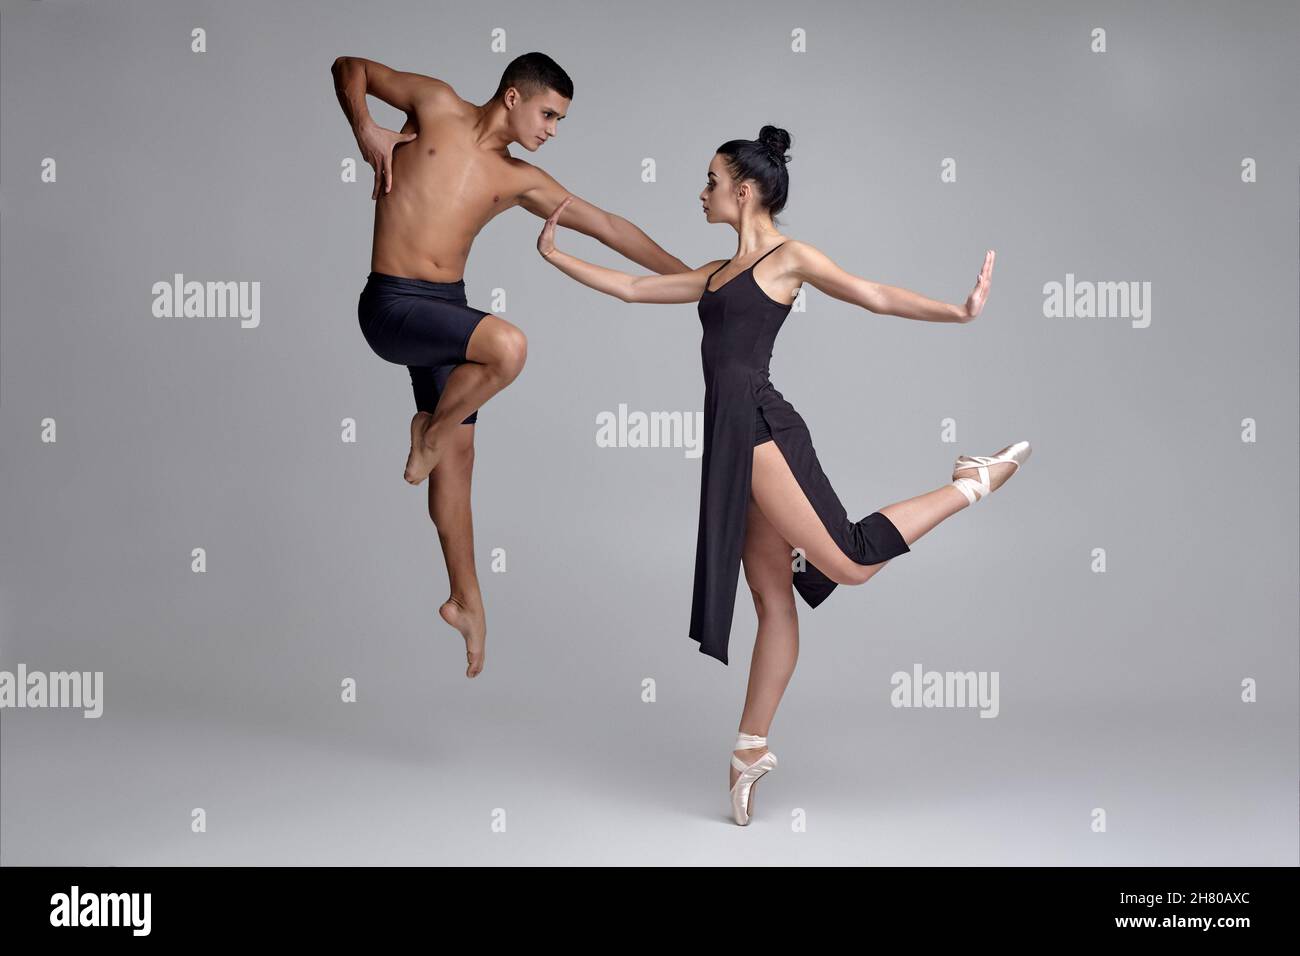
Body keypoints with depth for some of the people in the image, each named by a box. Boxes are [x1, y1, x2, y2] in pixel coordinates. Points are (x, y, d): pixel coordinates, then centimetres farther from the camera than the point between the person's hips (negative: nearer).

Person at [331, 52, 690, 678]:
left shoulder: (520, 181, 12)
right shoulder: (437, 106, 2)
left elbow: (606, 226, 13)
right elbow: (350, 67, 12)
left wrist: (689, 277, 11)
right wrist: (365, 129, -7)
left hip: (446, 308, 6)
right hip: (392, 304, -6)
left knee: (458, 455, 8)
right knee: (509, 345, -30)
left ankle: (466, 600, 23)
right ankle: (429, 430, -3)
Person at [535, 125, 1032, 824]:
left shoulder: (788, 256, 2)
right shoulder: (720, 273, 24)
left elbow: (875, 296, -5)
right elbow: (632, 288, 29)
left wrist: (957, 311, -18)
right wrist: (553, 254, 33)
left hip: (757, 424, -7)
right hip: (734, 435, 7)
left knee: (851, 563, -14)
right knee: (773, 597, 7)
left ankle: (974, 483, 3)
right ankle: (752, 747, 10)